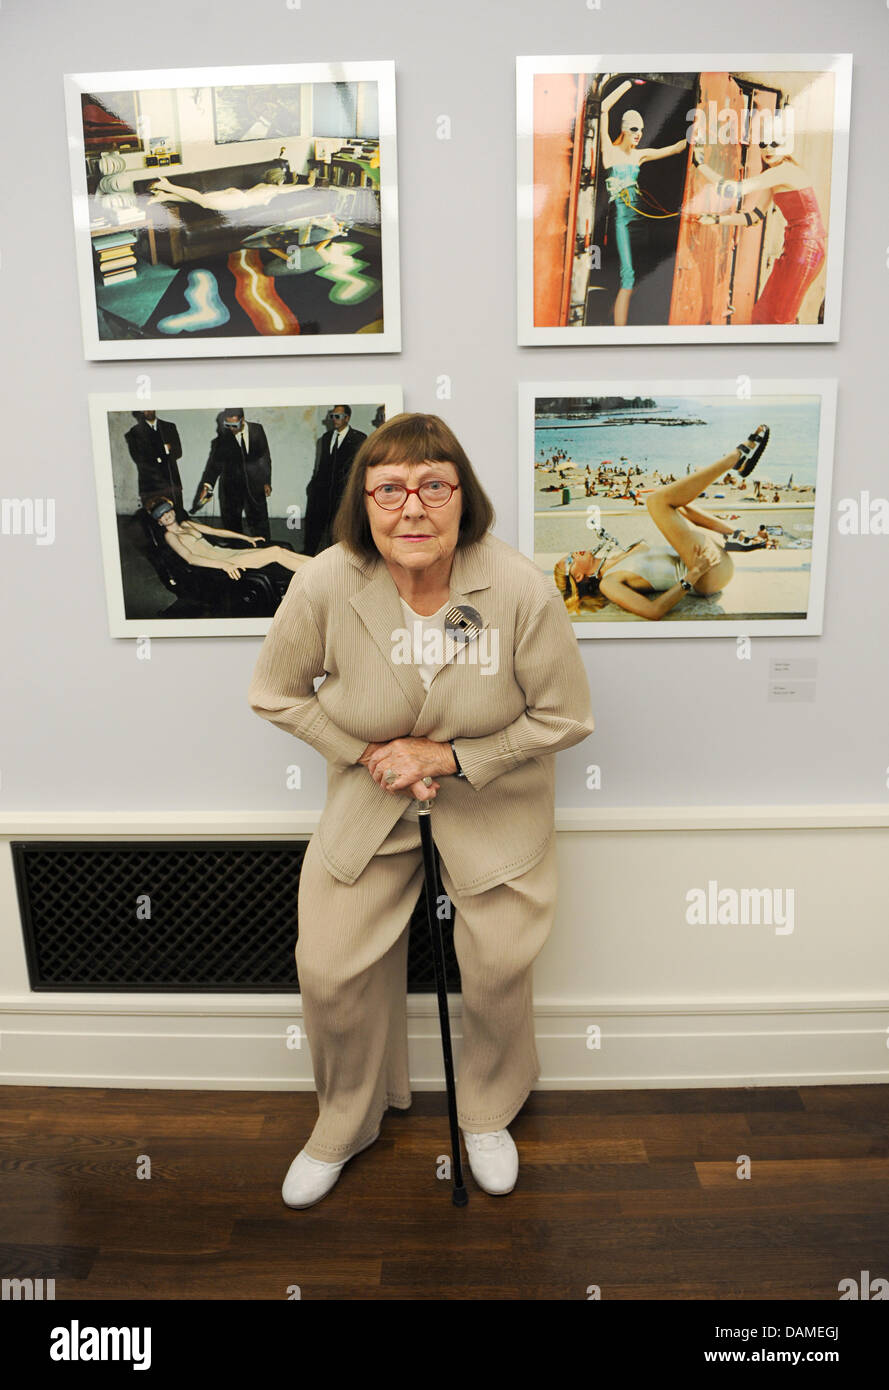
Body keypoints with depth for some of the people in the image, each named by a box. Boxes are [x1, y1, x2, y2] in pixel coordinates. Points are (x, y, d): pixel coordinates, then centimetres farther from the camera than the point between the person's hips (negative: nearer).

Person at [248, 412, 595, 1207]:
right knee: (329, 969, 8)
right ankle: (343, 1126, 41)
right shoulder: (325, 585, -22)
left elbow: (566, 717, -13)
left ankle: (489, 1116, 46)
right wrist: (370, 752, -14)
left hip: (496, 805, -1)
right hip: (370, 797, 1)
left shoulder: (521, 589, -25)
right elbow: (276, 694, -5)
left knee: (499, 971, 11)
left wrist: (449, 757, -19)